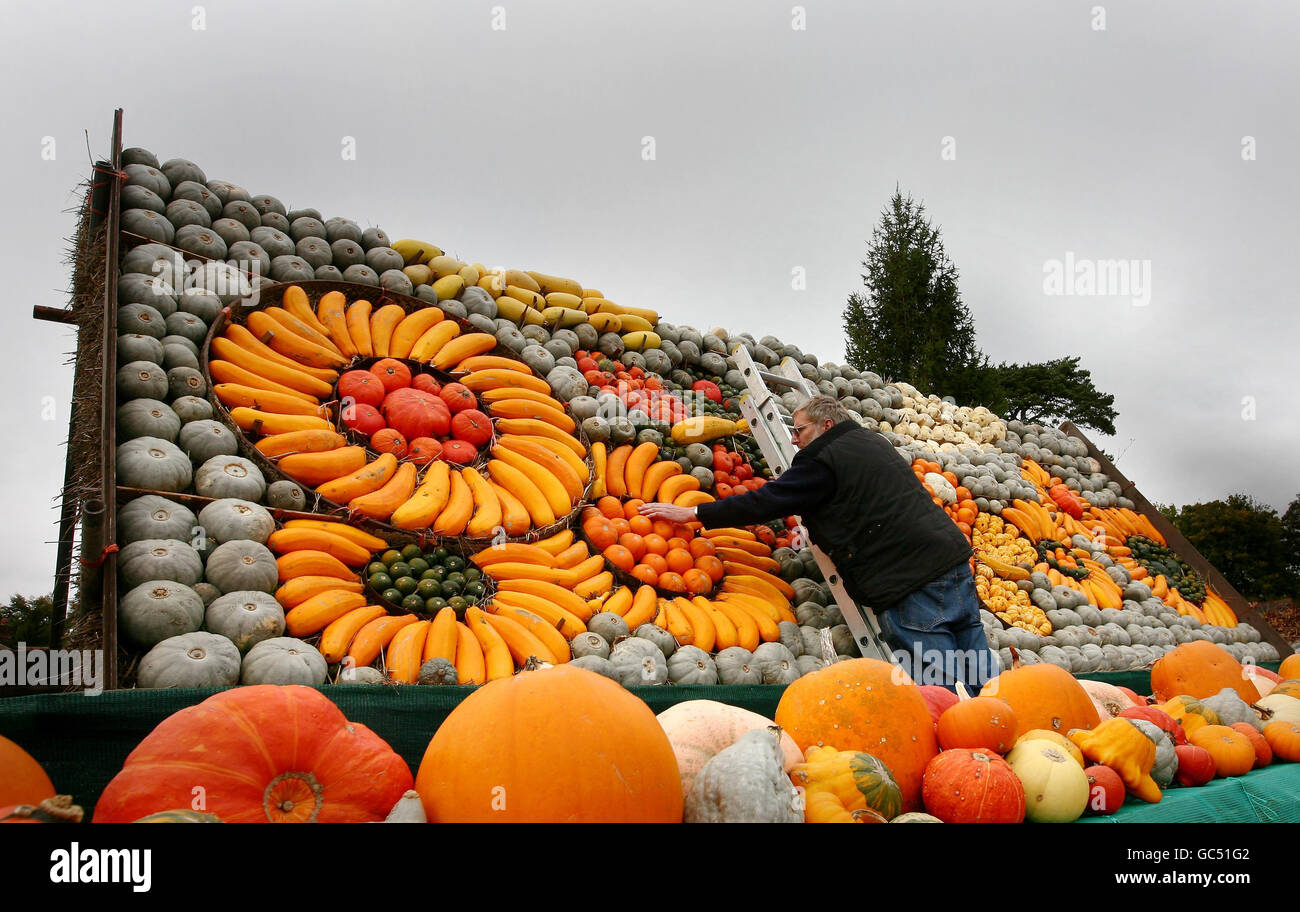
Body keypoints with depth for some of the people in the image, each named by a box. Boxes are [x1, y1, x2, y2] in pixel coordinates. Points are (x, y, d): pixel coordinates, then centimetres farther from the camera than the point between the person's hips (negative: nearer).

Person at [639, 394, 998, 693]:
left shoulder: (824, 459, -6)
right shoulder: (874, 442, 21)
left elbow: (766, 502, -8)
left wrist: (692, 513, -2)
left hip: (909, 586, -9)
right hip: (955, 561, 9)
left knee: (943, 689, -6)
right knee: (981, 677, 10)